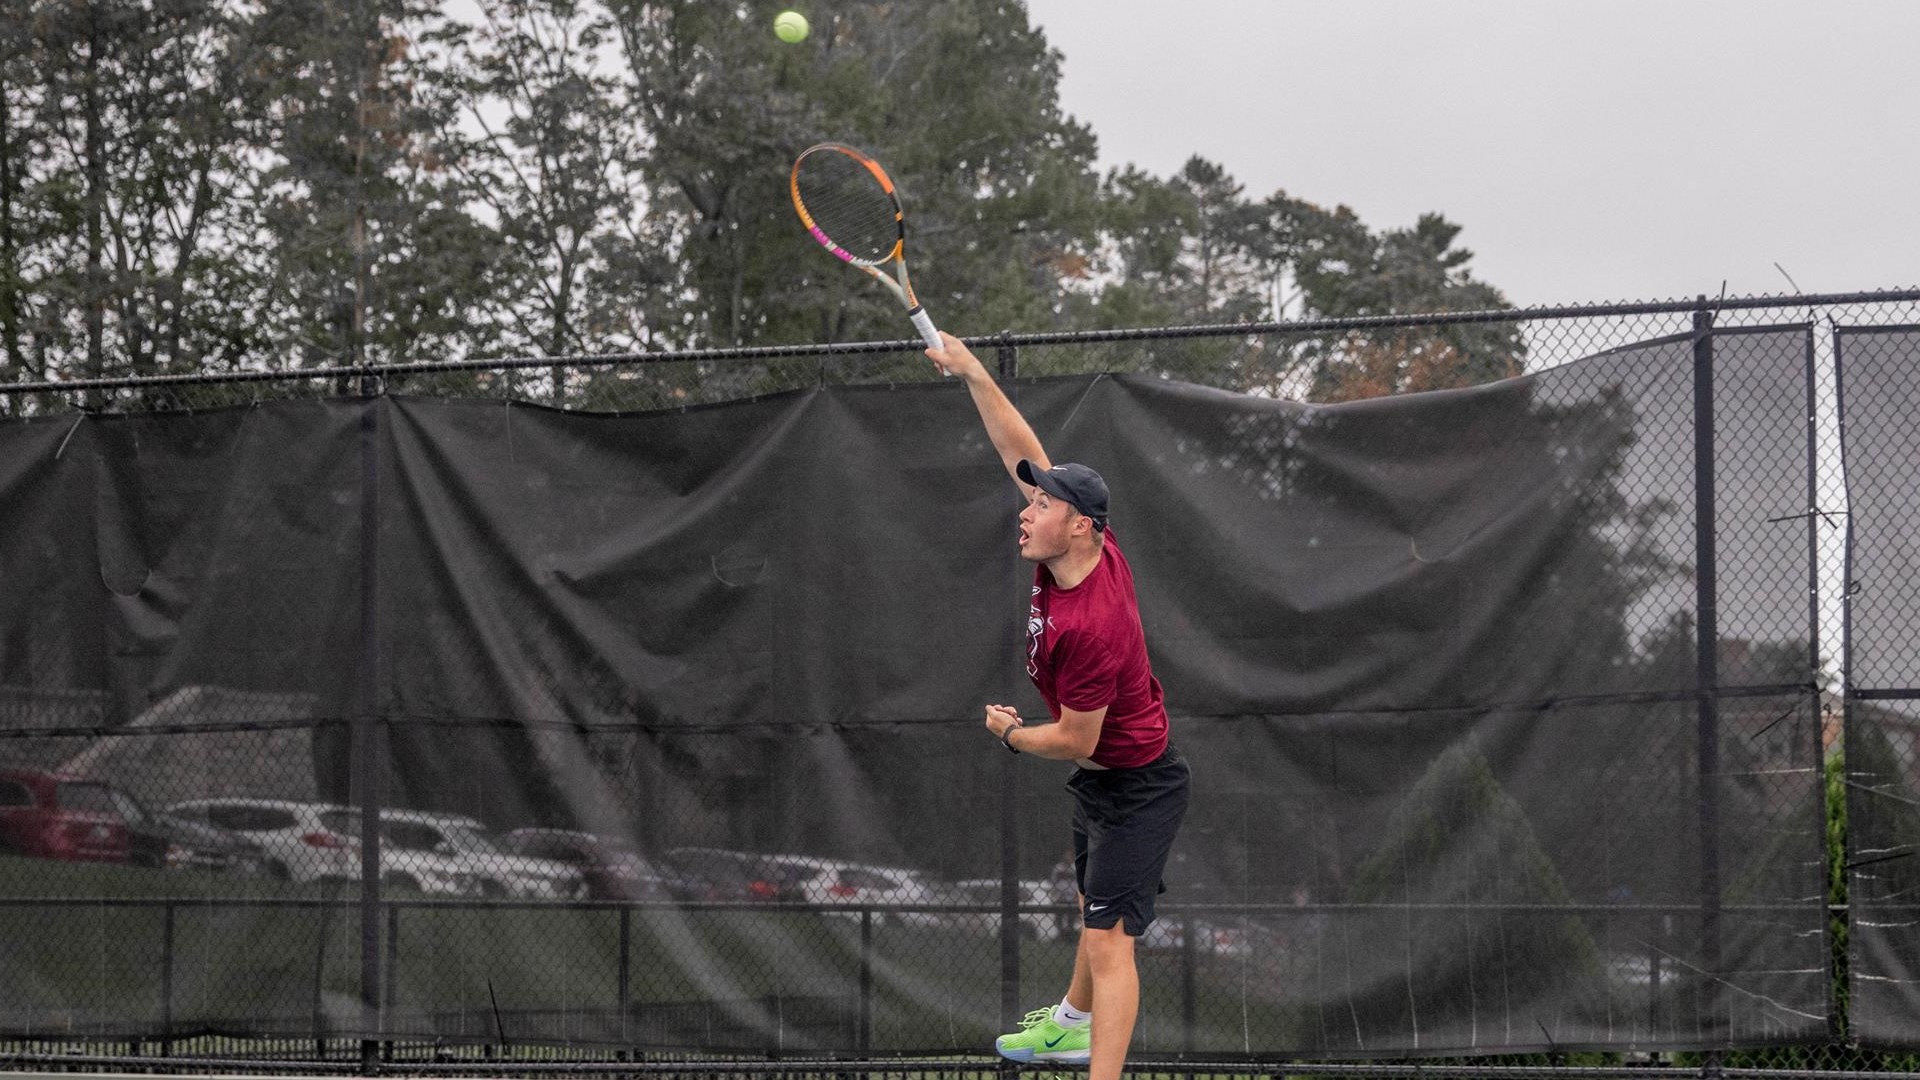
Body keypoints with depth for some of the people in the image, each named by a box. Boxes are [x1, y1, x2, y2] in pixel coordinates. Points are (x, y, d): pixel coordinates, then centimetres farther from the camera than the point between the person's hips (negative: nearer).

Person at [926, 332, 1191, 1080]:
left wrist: (1010, 732, -6)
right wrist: (973, 374, -9)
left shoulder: (1090, 626, -34)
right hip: (1101, 778, 10)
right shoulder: (1087, 546, -10)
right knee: (1094, 908, 29)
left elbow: (1076, 741, -25)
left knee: (1109, 939, -14)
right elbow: (1025, 455, 0)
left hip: (1136, 787, -10)